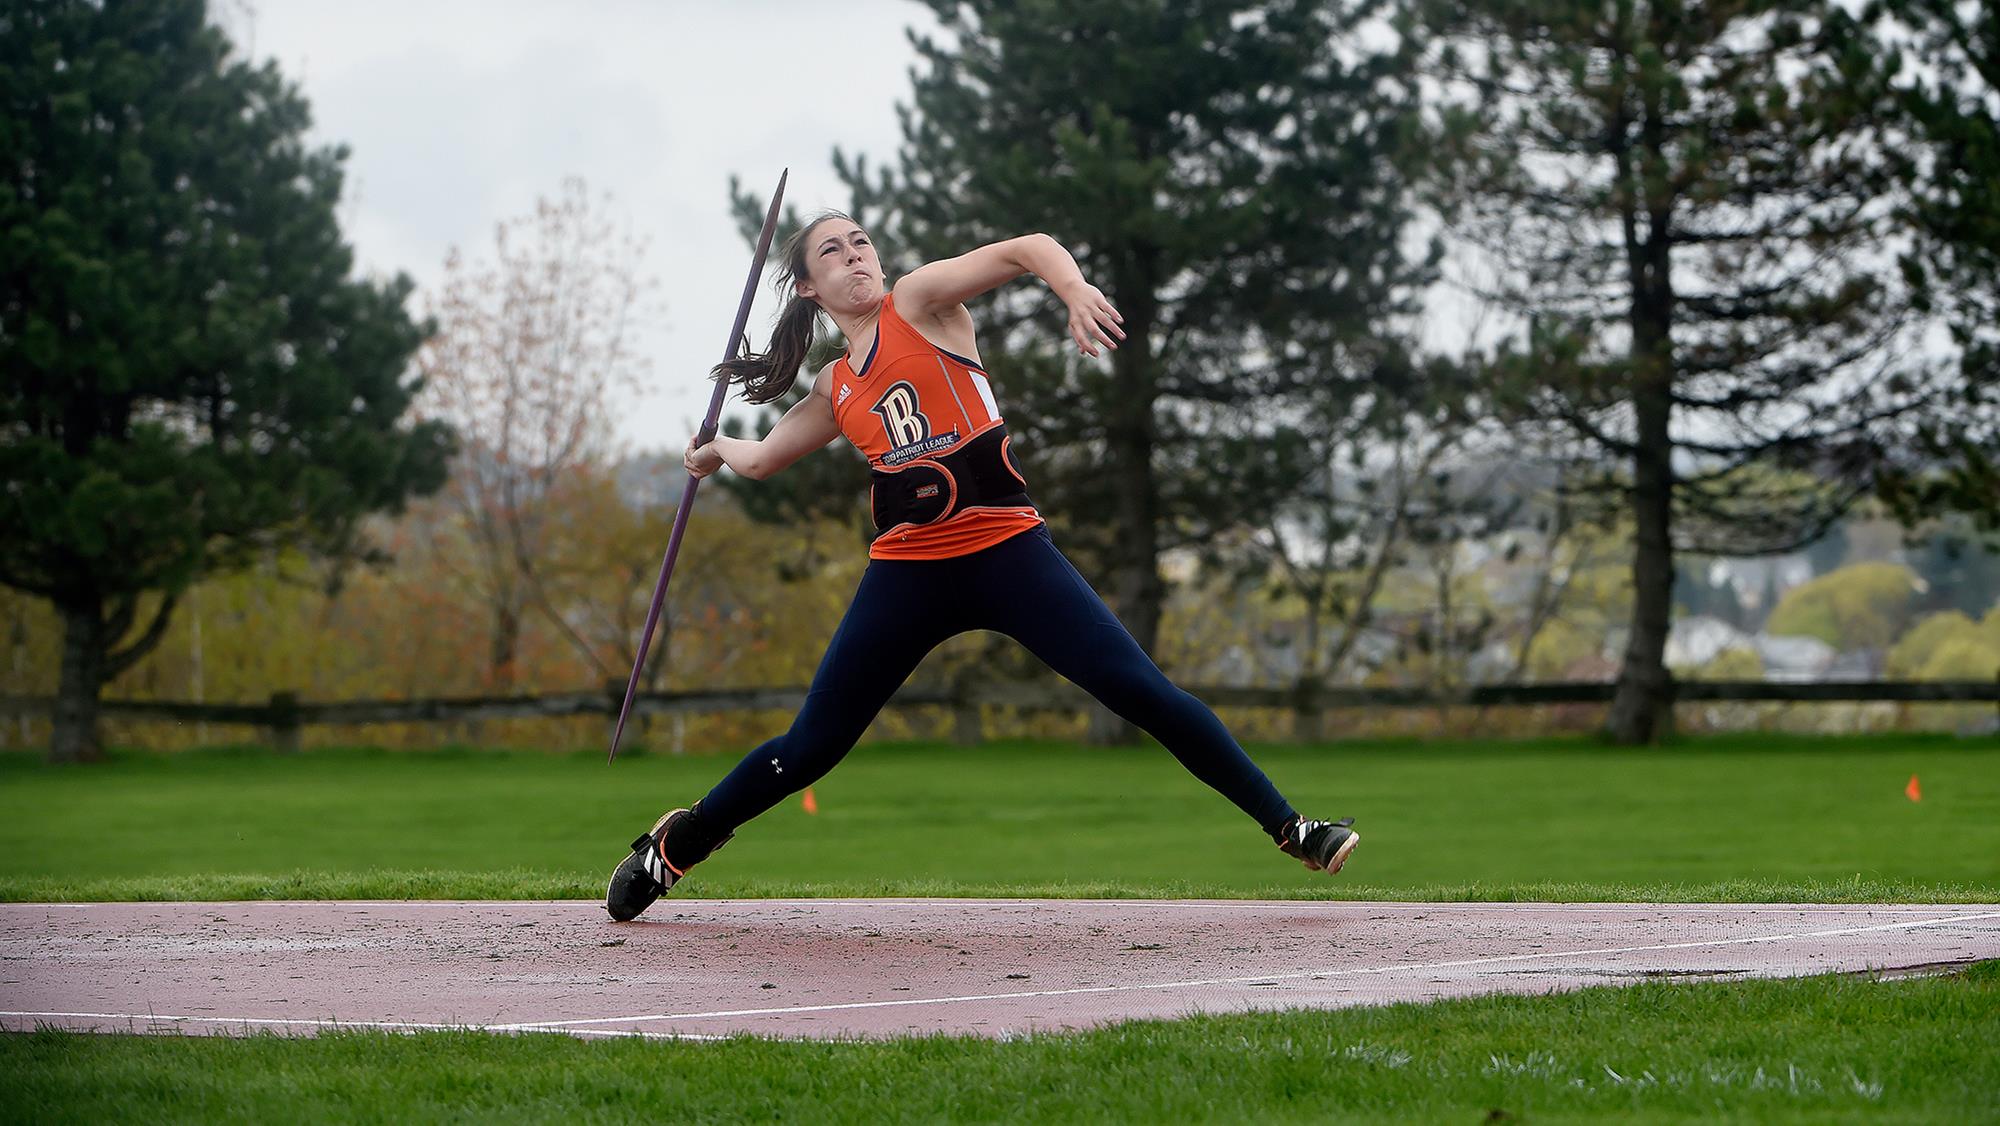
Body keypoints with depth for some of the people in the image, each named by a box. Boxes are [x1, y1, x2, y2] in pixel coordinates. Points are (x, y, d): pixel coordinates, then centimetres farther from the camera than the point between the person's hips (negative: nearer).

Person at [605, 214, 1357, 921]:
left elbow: (1028, 250, -12)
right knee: (809, 750, 4)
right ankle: (674, 845, 25)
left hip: (1007, 551, -3)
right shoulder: (835, 390, 16)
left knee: (1143, 692, -15)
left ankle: (1290, 830, -9)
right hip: (908, 571, 3)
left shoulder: (918, 302, 3)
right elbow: (763, 456, 36)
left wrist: (1076, 291, -27)